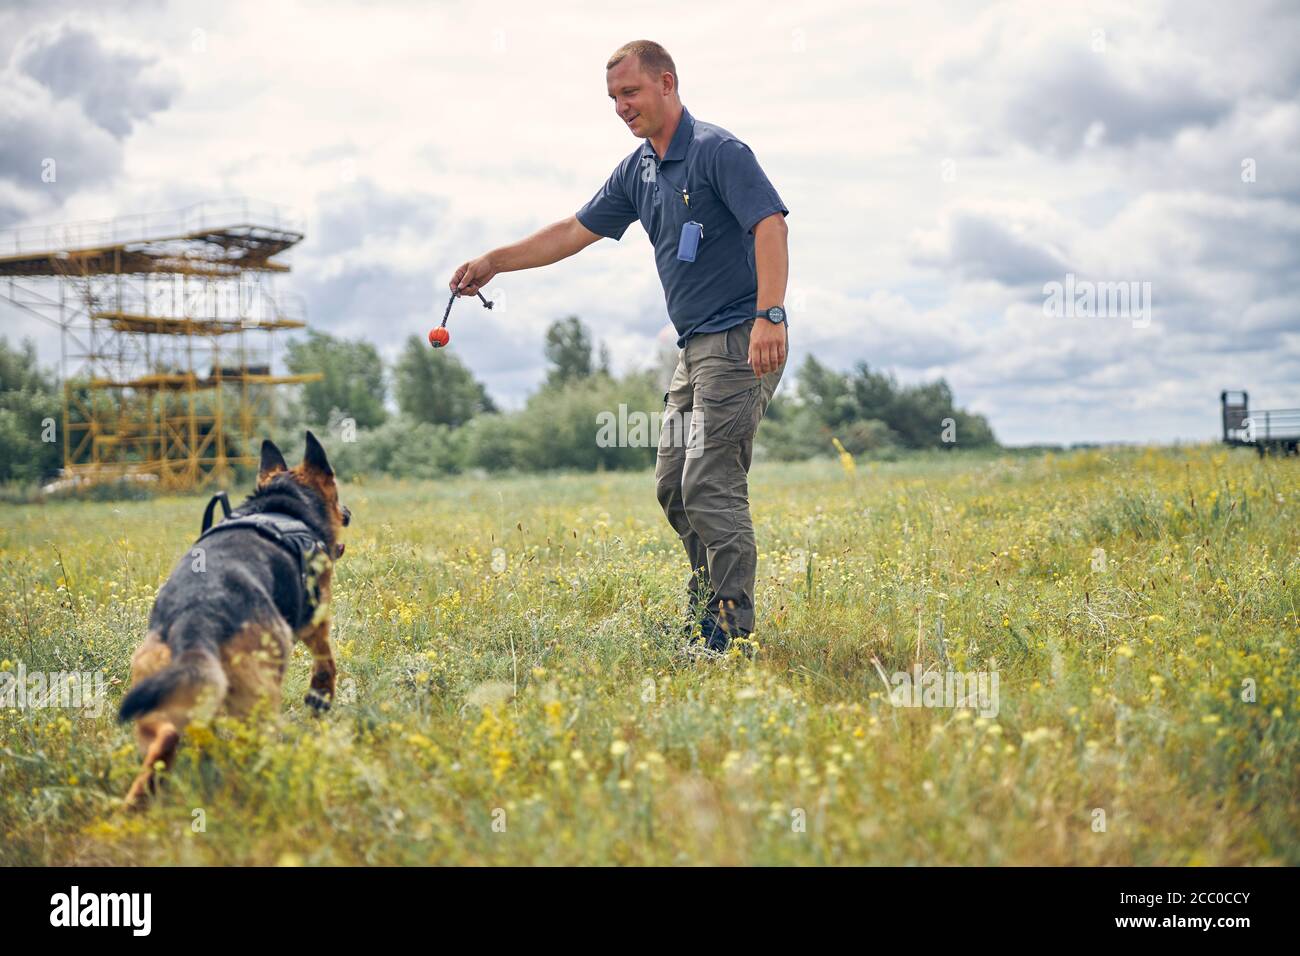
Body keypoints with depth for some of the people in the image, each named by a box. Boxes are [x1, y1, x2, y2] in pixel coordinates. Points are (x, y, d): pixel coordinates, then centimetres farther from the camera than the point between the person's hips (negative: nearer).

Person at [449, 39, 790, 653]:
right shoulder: (638, 171, 15)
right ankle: (704, 614, 21)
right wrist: (494, 262, 15)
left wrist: (771, 314, -32)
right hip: (695, 349, 10)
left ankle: (734, 631, -7)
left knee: (711, 486, -13)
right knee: (673, 486, 11)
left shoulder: (719, 151, -11)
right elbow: (574, 231, 20)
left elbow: (770, 225, -21)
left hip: (740, 343, -9)